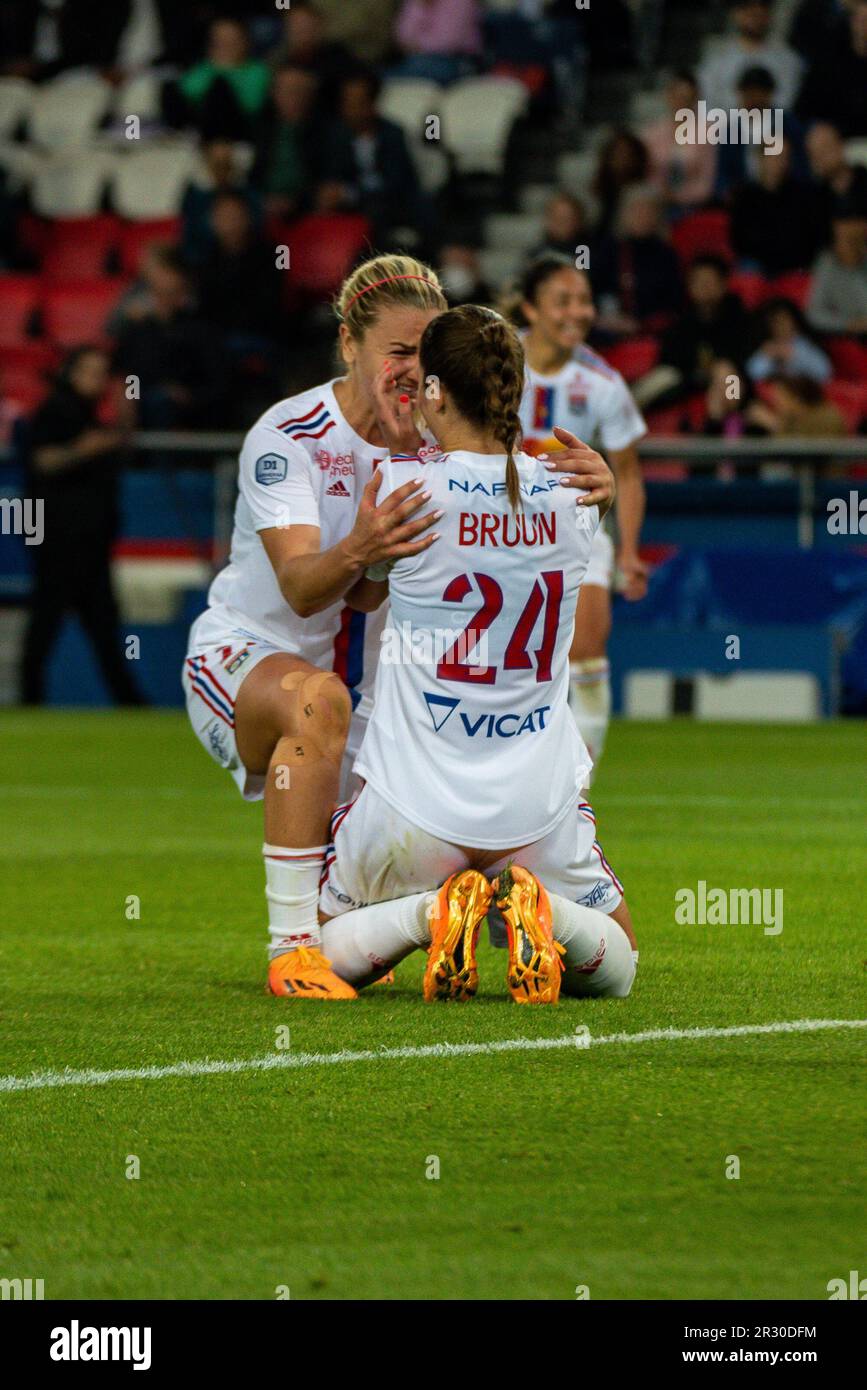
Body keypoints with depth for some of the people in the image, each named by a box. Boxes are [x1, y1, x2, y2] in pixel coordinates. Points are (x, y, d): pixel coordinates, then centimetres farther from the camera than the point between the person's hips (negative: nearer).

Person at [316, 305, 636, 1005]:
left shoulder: (403, 484, -14)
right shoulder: (572, 490, -3)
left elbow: (362, 593, 8)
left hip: (416, 804, -2)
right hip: (540, 802, 2)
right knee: (612, 968, 24)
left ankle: (430, 912, -10)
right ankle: (540, 912, -11)